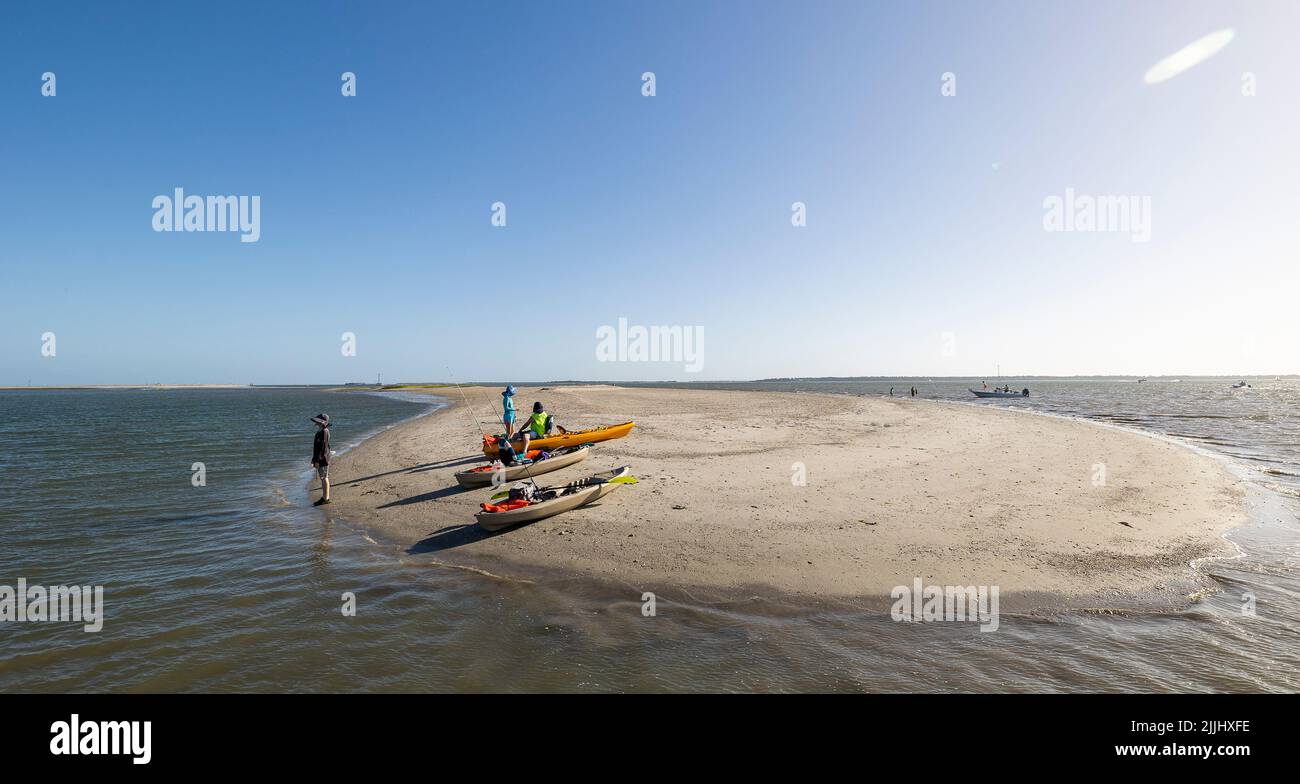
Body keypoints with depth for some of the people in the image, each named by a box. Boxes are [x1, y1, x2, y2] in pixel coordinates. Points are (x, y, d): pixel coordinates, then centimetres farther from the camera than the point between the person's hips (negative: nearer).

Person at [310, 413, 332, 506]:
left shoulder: (324, 432, -16)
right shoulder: (320, 432, 15)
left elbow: (323, 447, -21)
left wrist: (317, 460, -21)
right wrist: (314, 459, 22)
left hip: (323, 459, -10)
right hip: (319, 459, 10)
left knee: (324, 478, -6)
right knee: (323, 478, 13)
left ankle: (326, 499, -2)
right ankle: (324, 497, 20)